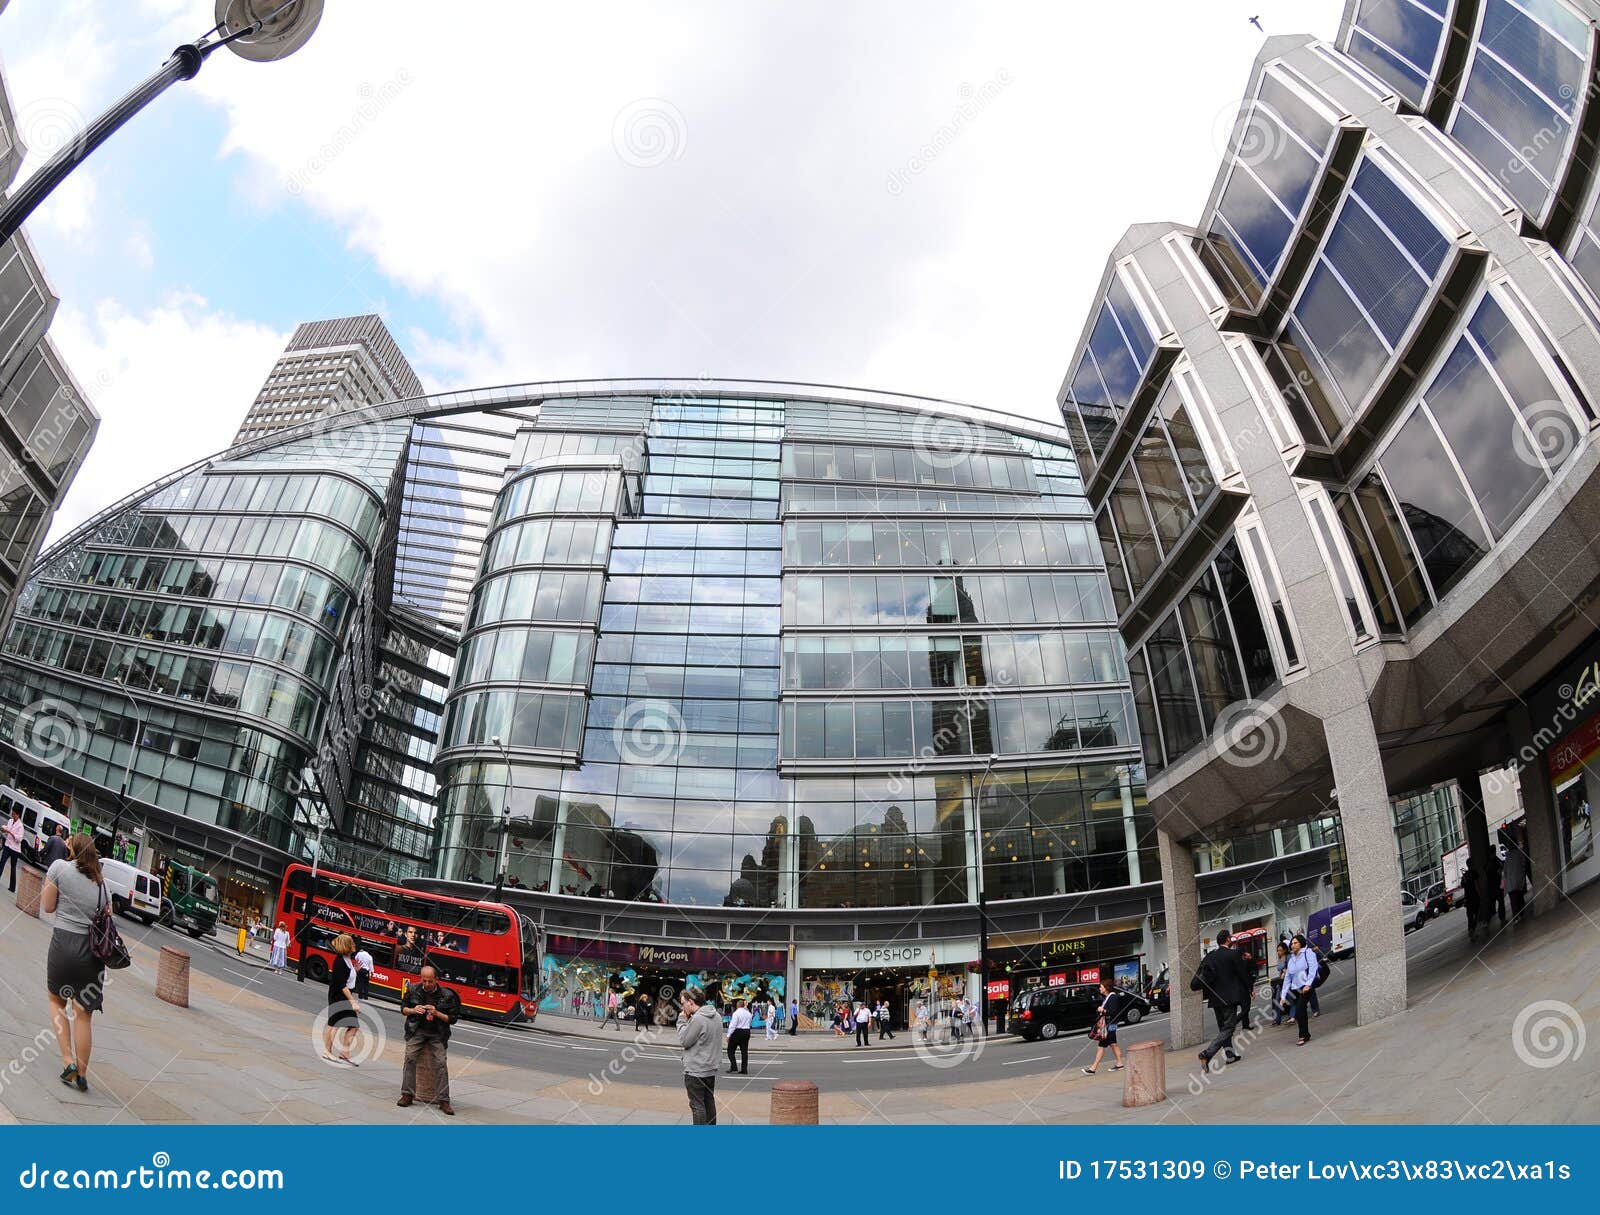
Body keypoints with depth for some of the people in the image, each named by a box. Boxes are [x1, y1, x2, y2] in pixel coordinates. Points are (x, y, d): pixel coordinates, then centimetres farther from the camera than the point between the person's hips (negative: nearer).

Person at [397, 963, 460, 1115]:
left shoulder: (446, 995, -5)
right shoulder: (413, 990, 2)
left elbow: (453, 1019, 0)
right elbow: (403, 1008, 12)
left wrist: (437, 1014, -17)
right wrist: (413, 1010, -10)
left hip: (437, 1034, -2)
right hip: (416, 1031, 2)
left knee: (441, 1063, -12)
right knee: (410, 1057, -17)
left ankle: (443, 1101, -6)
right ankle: (407, 1094, -2)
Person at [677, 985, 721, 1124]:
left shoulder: (697, 1019, -23)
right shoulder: (716, 1016, 6)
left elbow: (683, 1041, -17)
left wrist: (682, 1020, -6)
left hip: (695, 1071, -9)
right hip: (710, 1068, 9)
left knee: (697, 1105, 0)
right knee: (709, 1102, 17)